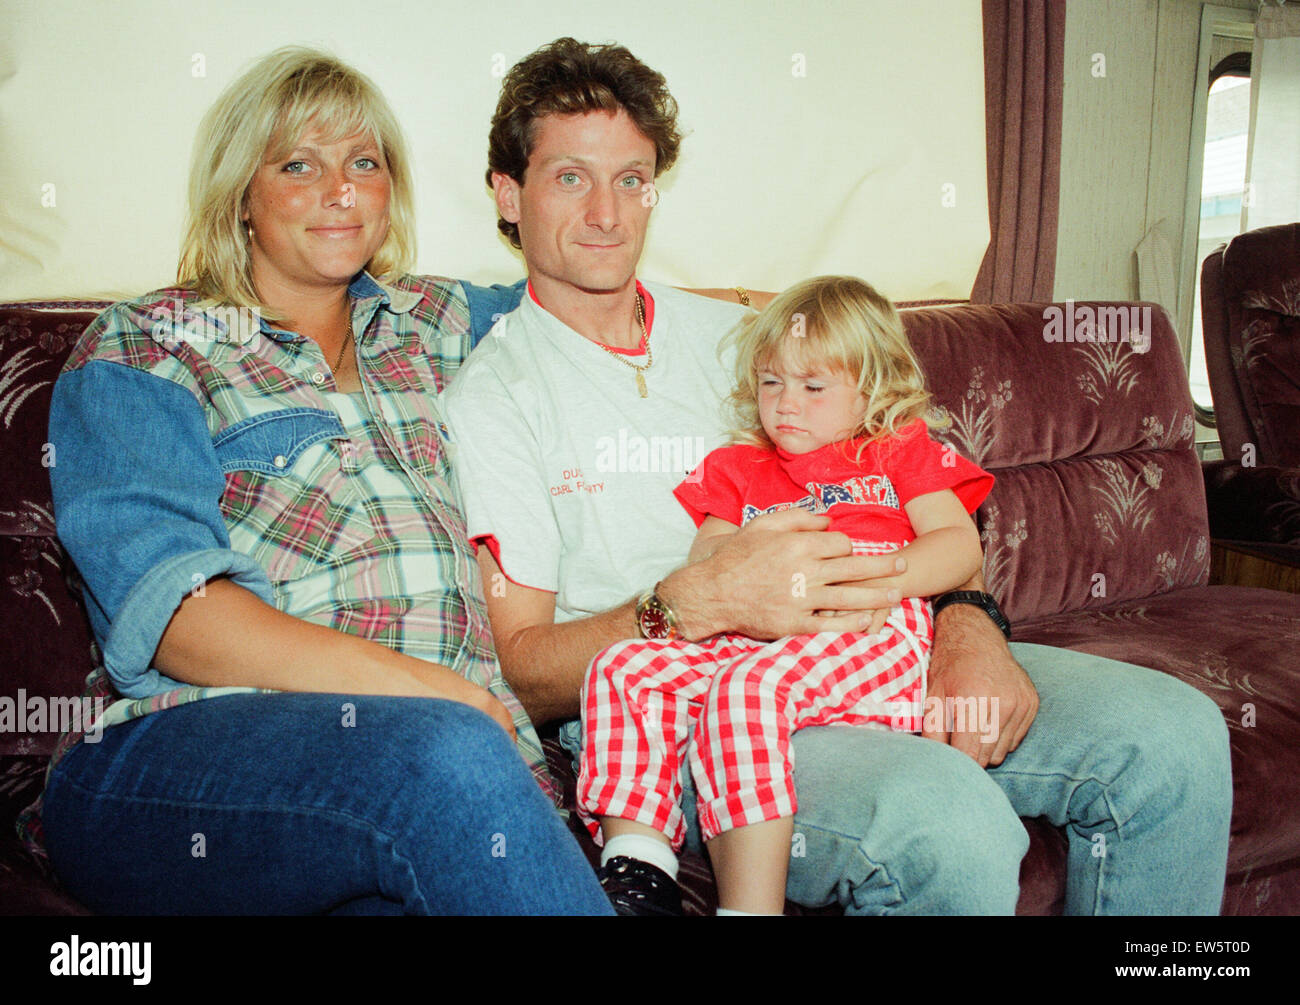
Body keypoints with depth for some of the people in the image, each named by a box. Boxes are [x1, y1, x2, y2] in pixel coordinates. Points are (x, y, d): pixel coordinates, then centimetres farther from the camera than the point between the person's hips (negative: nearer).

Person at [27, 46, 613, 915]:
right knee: (444, 756, -34)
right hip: (180, 755, -3)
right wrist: (412, 685, -18)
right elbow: (165, 604, -7)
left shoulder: (434, 324, 23)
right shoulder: (140, 349, 8)